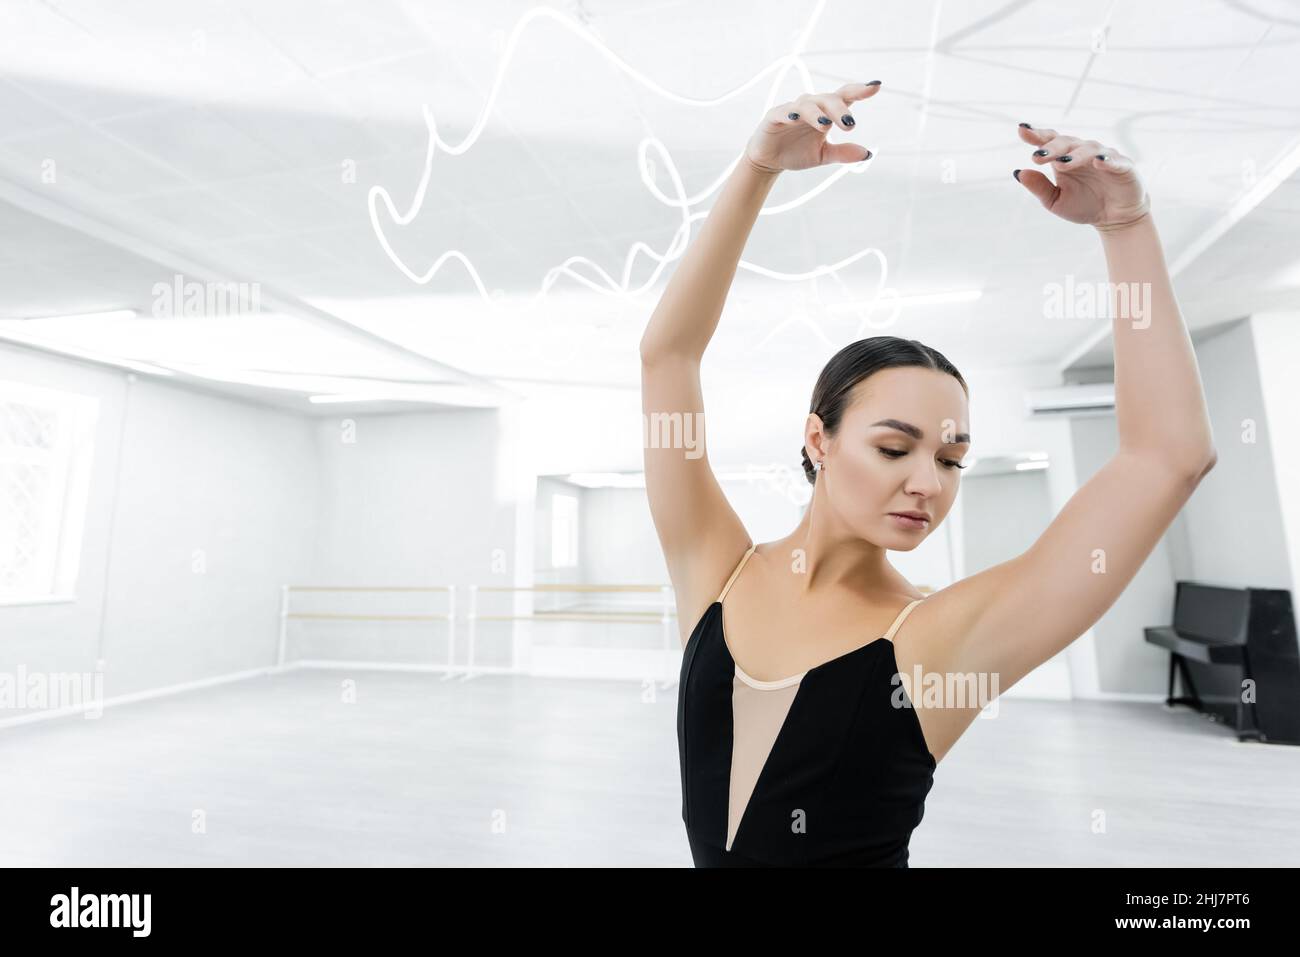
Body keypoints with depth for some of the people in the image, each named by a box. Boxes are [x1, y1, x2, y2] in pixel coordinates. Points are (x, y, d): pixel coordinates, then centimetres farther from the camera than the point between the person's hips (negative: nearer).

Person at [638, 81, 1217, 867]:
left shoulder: (940, 639, -19)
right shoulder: (716, 571, -16)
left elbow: (1172, 455, -21)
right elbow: (668, 352, -20)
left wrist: (1125, 222, -21)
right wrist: (760, 168, -25)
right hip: (710, 854, 2)